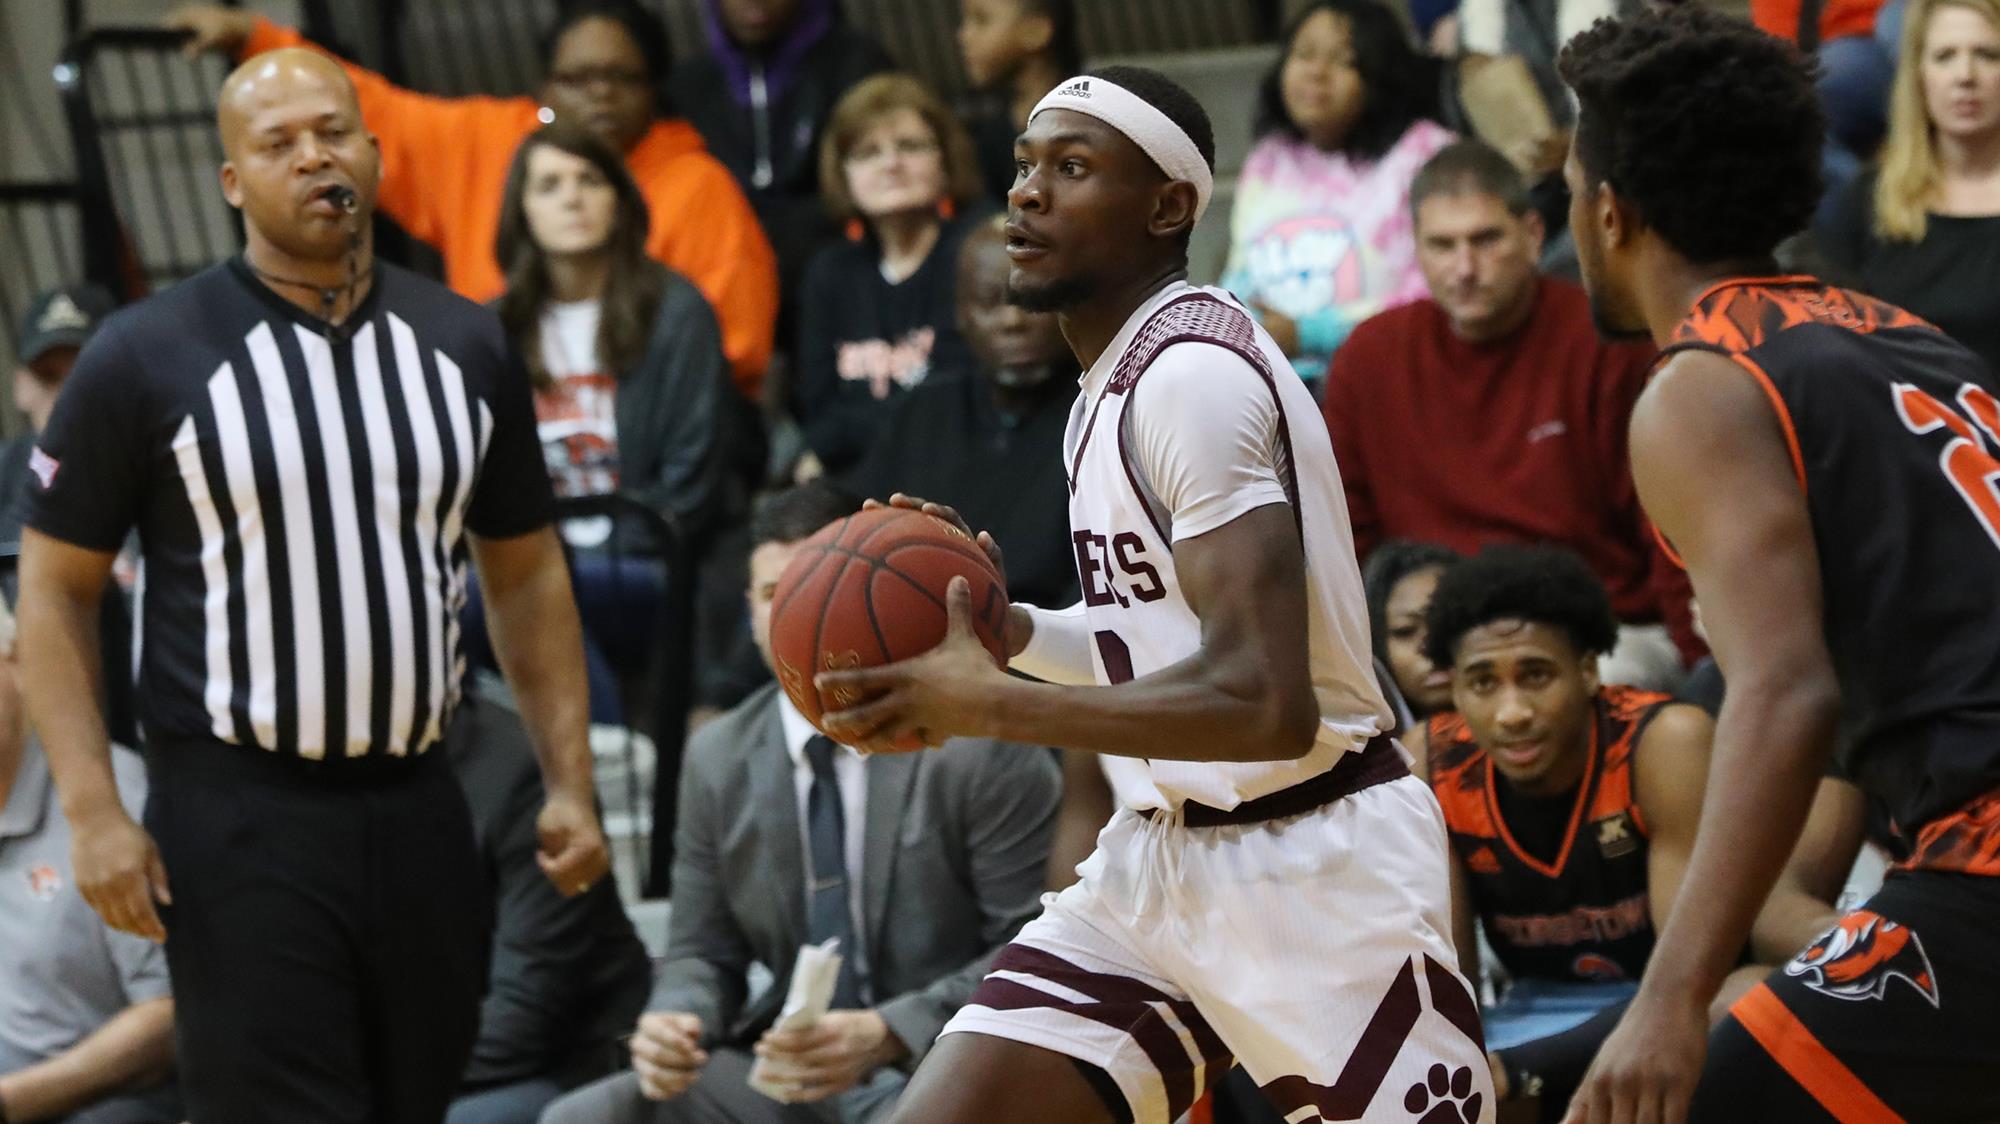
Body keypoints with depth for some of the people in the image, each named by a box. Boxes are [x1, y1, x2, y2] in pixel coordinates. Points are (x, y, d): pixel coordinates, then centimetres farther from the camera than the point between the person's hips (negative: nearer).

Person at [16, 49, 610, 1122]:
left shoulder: (467, 346, 8)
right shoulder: (146, 356, -4)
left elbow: (526, 573, 16)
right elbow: (55, 591, -1)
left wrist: (569, 781, 8)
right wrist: (93, 811, -11)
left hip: (419, 810, 5)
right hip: (237, 820, -4)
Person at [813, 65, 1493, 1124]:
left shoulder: (1194, 370, -18)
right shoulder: (1115, 379, 11)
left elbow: (1264, 704, -27)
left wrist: (991, 705, -25)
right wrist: (1006, 628, 5)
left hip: (1314, 865, -9)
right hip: (1168, 846, 9)